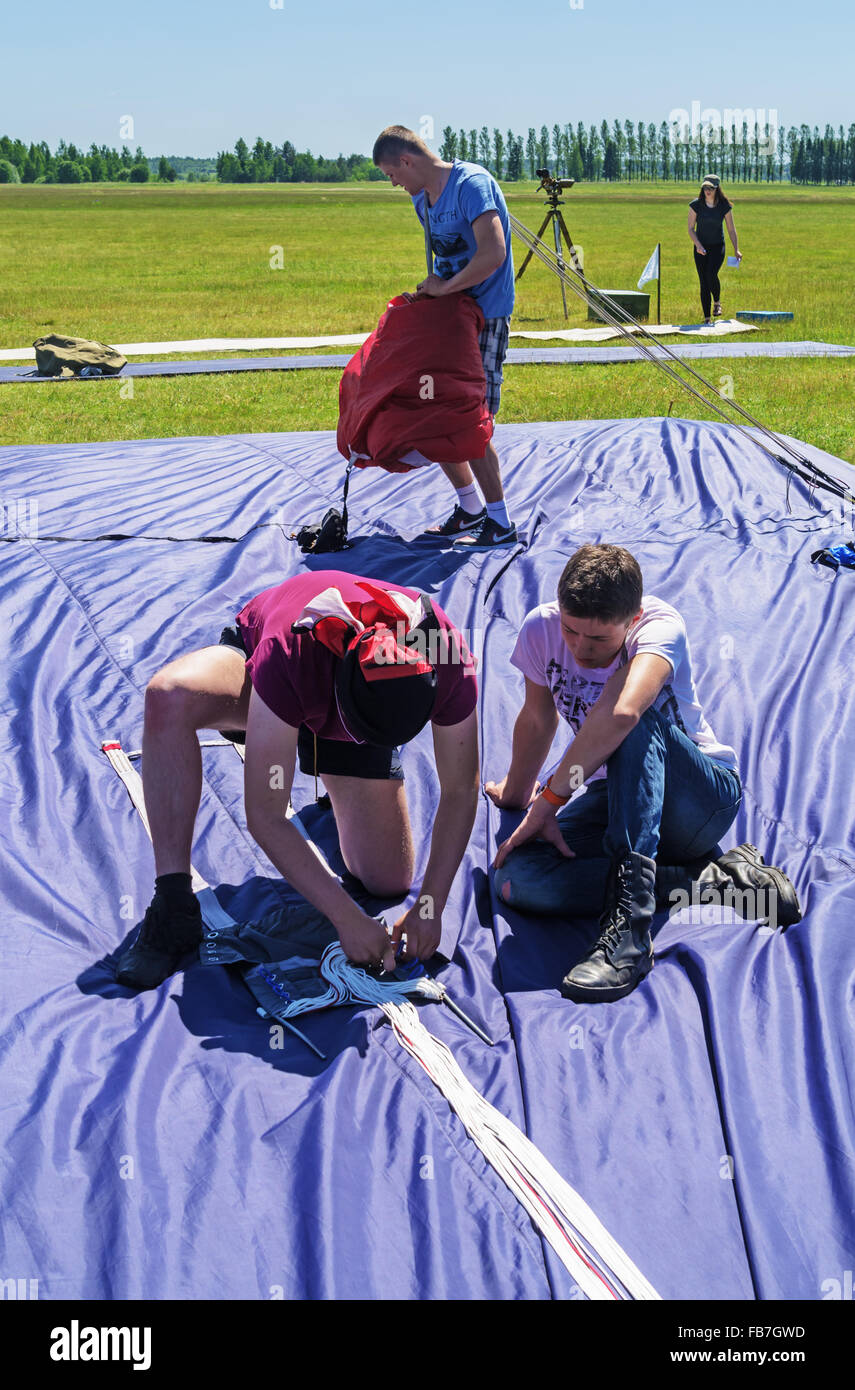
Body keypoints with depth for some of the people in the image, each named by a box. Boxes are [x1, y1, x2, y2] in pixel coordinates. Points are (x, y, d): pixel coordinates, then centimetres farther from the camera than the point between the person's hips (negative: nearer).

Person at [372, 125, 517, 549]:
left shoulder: (472, 183, -18)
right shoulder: (423, 198, 11)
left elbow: (493, 254, -29)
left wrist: (445, 287, -19)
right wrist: (430, 289, 5)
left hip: (484, 315, -9)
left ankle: (500, 523, 4)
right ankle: (470, 508, 24)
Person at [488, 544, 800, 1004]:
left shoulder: (661, 626, -24)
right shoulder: (540, 629, -9)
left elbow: (622, 714, -43)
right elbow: (538, 719, 10)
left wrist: (549, 799, -36)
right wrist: (516, 793, 24)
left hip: (706, 796, -5)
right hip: (618, 801, 5)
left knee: (635, 720, -38)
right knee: (516, 879, -25)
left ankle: (629, 920, -47)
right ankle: (714, 879, -25)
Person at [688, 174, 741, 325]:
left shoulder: (725, 206, -5)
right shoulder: (696, 205, -6)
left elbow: (731, 229, 4)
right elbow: (691, 229, -1)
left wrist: (736, 249, 1)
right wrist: (698, 245, -16)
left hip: (718, 247, -1)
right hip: (701, 248, 1)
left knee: (711, 274, -26)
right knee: (703, 282, -3)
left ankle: (717, 302, 3)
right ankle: (707, 319, 4)